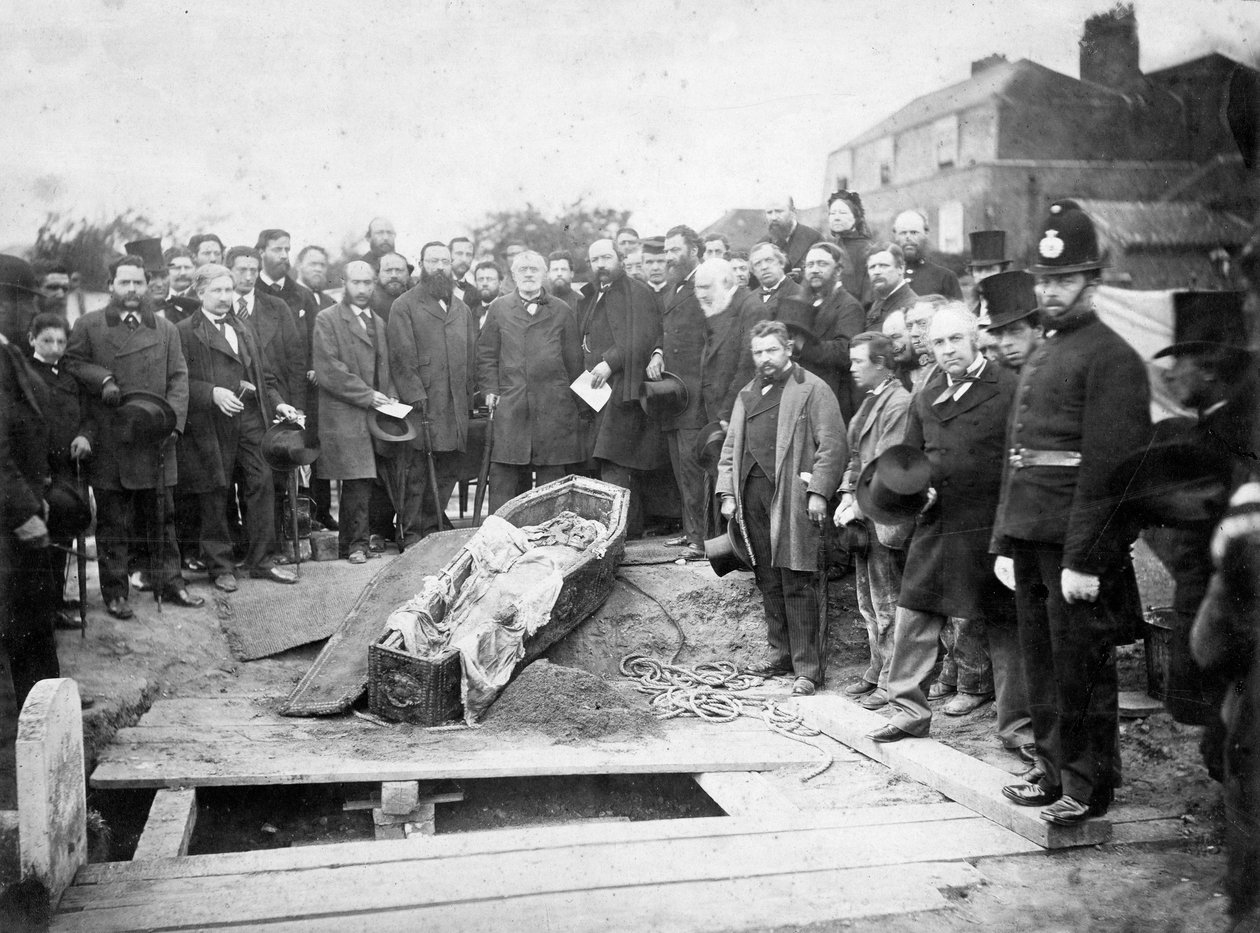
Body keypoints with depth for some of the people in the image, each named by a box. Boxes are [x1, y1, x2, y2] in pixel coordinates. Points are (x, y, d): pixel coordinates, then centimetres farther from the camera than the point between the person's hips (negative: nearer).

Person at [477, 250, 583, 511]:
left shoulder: (562, 311, 10)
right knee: (503, 473, -2)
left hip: (553, 405, 0)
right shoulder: (499, 308, 12)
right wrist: (490, 389, 1)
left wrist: (573, 398, 5)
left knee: (552, 473, 2)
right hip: (509, 406, 0)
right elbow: (486, 354, 11)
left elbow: (574, 359, 9)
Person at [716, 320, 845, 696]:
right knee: (768, 582, 11)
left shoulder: (812, 390, -1)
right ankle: (780, 653, 23)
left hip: (791, 496, -6)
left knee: (796, 584, -6)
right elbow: (730, 448, 20)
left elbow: (832, 446, -8)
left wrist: (818, 492, -15)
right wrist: (727, 492, 10)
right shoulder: (747, 395, 20)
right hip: (752, 495, 6)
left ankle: (807, 668, 0)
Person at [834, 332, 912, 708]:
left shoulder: (899, 403, -15)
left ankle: (891, 682, 9)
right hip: (864, 518, 9)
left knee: (887, 604, 0)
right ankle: (876, 672, 28)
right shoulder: (870, 401, 14)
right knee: (868, 603, 17)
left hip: (885, 518, -9)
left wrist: (858, 507, -16)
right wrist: (847, 496, 5)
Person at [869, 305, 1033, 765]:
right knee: (913, 617, 6)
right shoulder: (925, 398, 12)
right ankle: (908, 710, 21)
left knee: (1004, 627, 4)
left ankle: (1017, 725, 17)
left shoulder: (1009, 390, -3)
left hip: (993, 528, -4)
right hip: (935, 525, 5)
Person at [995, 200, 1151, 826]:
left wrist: (1084, 559, -21)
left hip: (1076, 544, -8)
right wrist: (1005, 541, 13)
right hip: (1032, 539, 8)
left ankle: (1088, 788, 14)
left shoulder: (1110, 357, -9)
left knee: (1080, 667, 1)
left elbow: (1106, 467, -17)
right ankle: (1055, 771, 27)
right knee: (1041, 663, 14)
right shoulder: (1041, 356, 18)